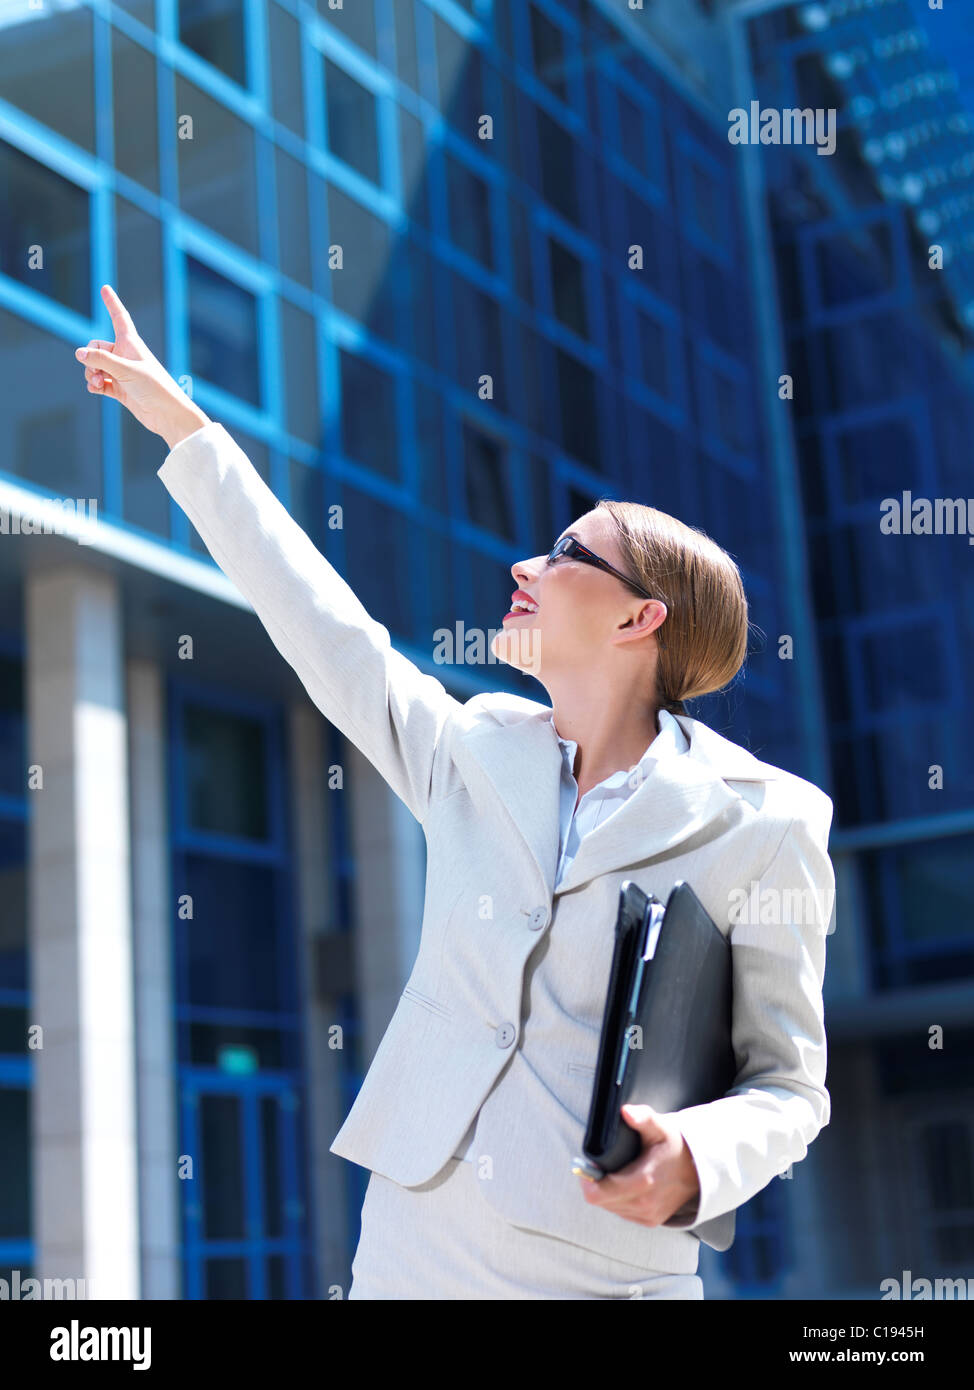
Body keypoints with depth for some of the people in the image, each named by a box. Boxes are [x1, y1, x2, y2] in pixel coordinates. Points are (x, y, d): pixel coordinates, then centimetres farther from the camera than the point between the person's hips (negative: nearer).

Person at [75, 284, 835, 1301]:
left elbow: (789, 1083, -3)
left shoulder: (762, 825, -8)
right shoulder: (475, 755, 4)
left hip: (606, 1272, -4)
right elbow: (319, 622, 10)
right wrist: (182, 426, 15)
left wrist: (697, 1159, -25)